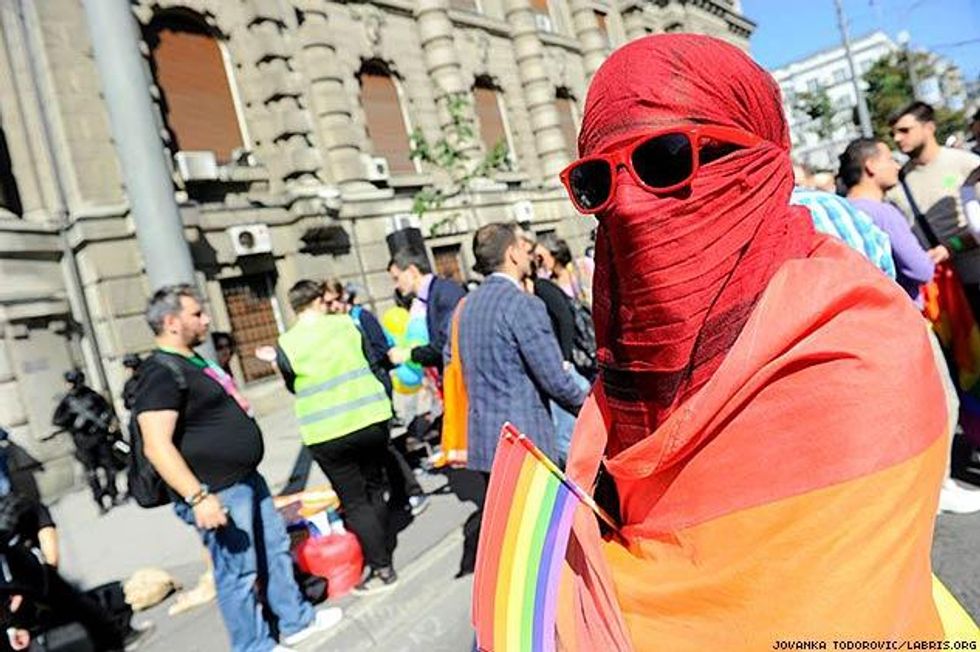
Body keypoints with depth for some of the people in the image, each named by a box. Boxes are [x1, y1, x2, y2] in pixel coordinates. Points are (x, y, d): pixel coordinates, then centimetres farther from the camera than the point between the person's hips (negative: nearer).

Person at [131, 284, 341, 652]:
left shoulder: (193, 361, 14)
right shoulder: (161, 373, -18)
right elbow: (156, 445, -26)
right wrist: (198, 496, -31)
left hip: (246, 480, 10)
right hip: (217, 494, -10)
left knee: (276, 550, 19)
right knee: (239, 573, 3)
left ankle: (296, 621, 35)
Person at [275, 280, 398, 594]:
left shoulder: (286, 344, -7)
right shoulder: (345, 323, 0)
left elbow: (293, 386, 6)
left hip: (327, 433, -3)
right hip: (371, 419, 3)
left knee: (355, 502, 8)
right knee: (374, 491, 19)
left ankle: (382, 569, 13)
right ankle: (381, 555, 28)